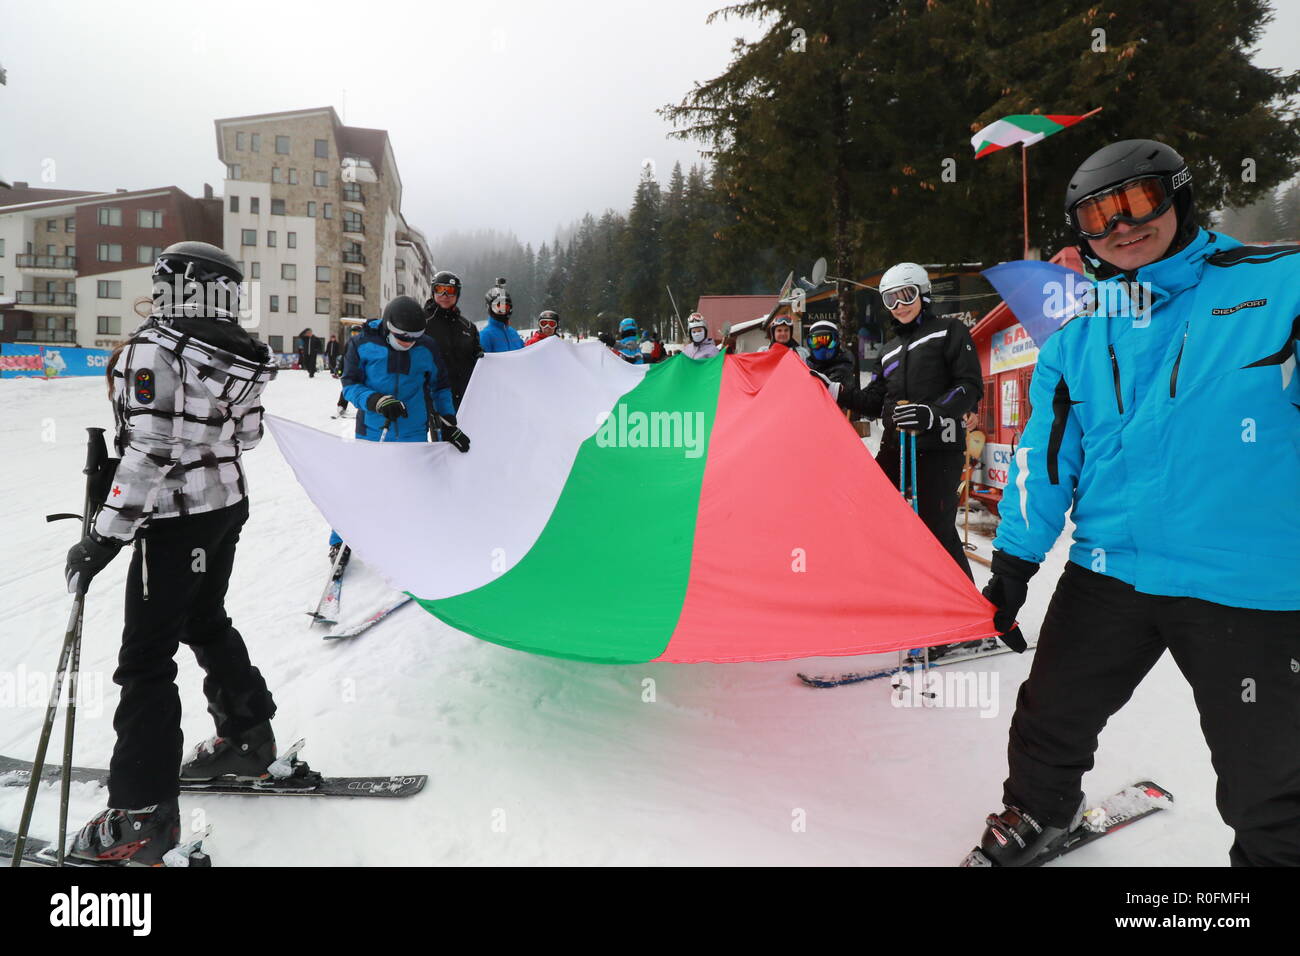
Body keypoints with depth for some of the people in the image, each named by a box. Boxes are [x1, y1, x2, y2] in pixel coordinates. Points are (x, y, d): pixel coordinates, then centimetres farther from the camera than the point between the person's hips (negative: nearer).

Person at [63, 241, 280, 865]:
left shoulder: (154, 349, -18)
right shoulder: (237, 354, 3)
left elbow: (150, 453, -23)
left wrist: (101, 541, -19)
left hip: (176, 518, -8)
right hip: (228, 504, 8)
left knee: (145, 659, -1)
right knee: (205, 622, 25)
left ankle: (142, 817, 6)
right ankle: (247, 740, 37)